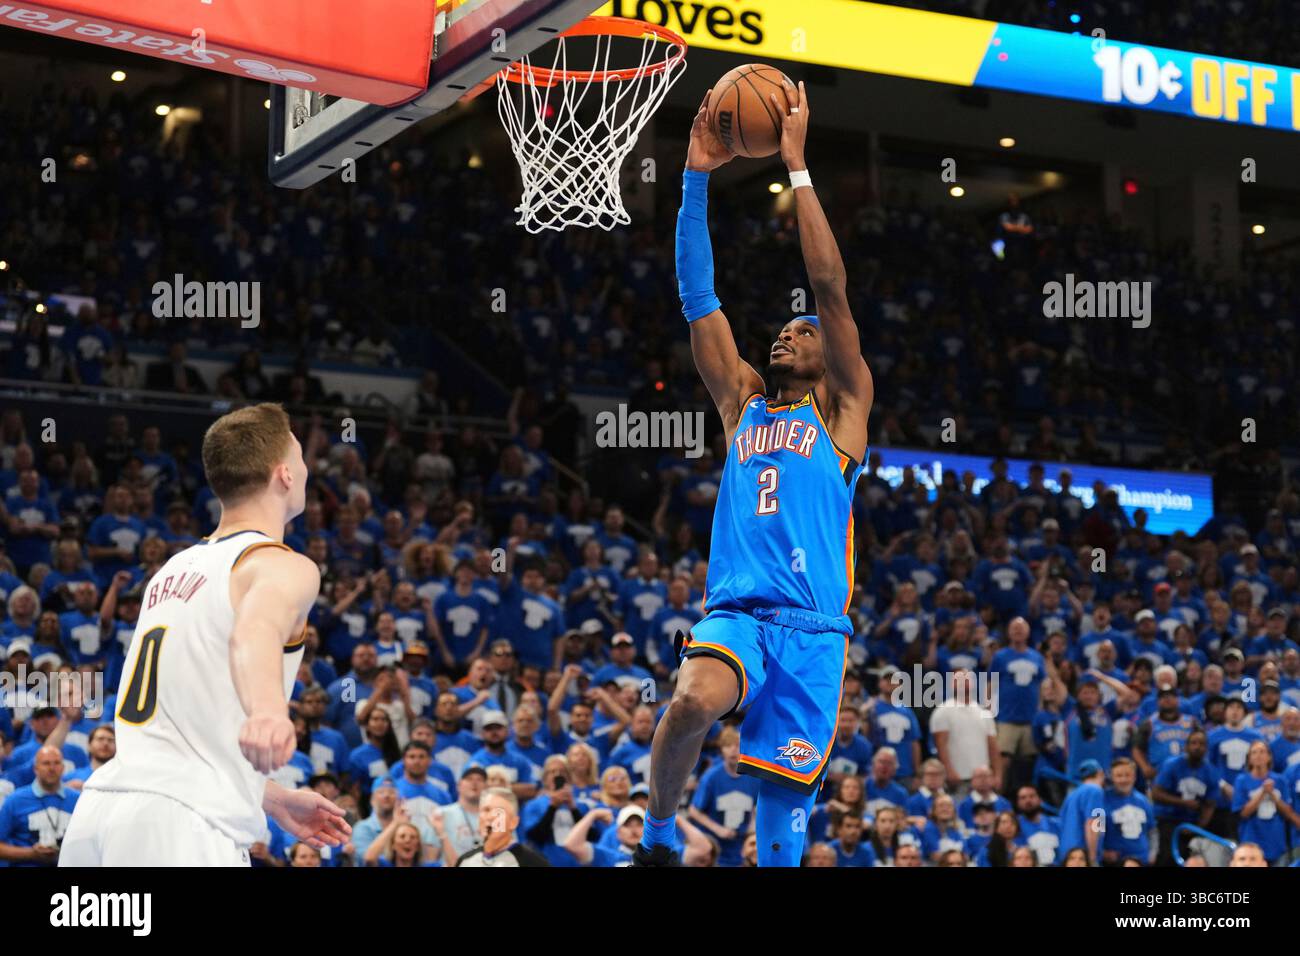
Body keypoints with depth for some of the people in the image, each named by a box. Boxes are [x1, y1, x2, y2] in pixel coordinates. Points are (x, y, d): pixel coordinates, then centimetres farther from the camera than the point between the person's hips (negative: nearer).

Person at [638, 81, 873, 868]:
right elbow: (698, 297, 13)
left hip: (813, 627, -1)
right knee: (696, 700, -31)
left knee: (784, 808, -3)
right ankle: (658, 835, -9)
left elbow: (831, 287, 1)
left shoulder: (843, 409, 11)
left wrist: (797, 166, -2)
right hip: (735, 612, 1)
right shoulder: (742, 404, 19)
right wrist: (698, 176, 6)